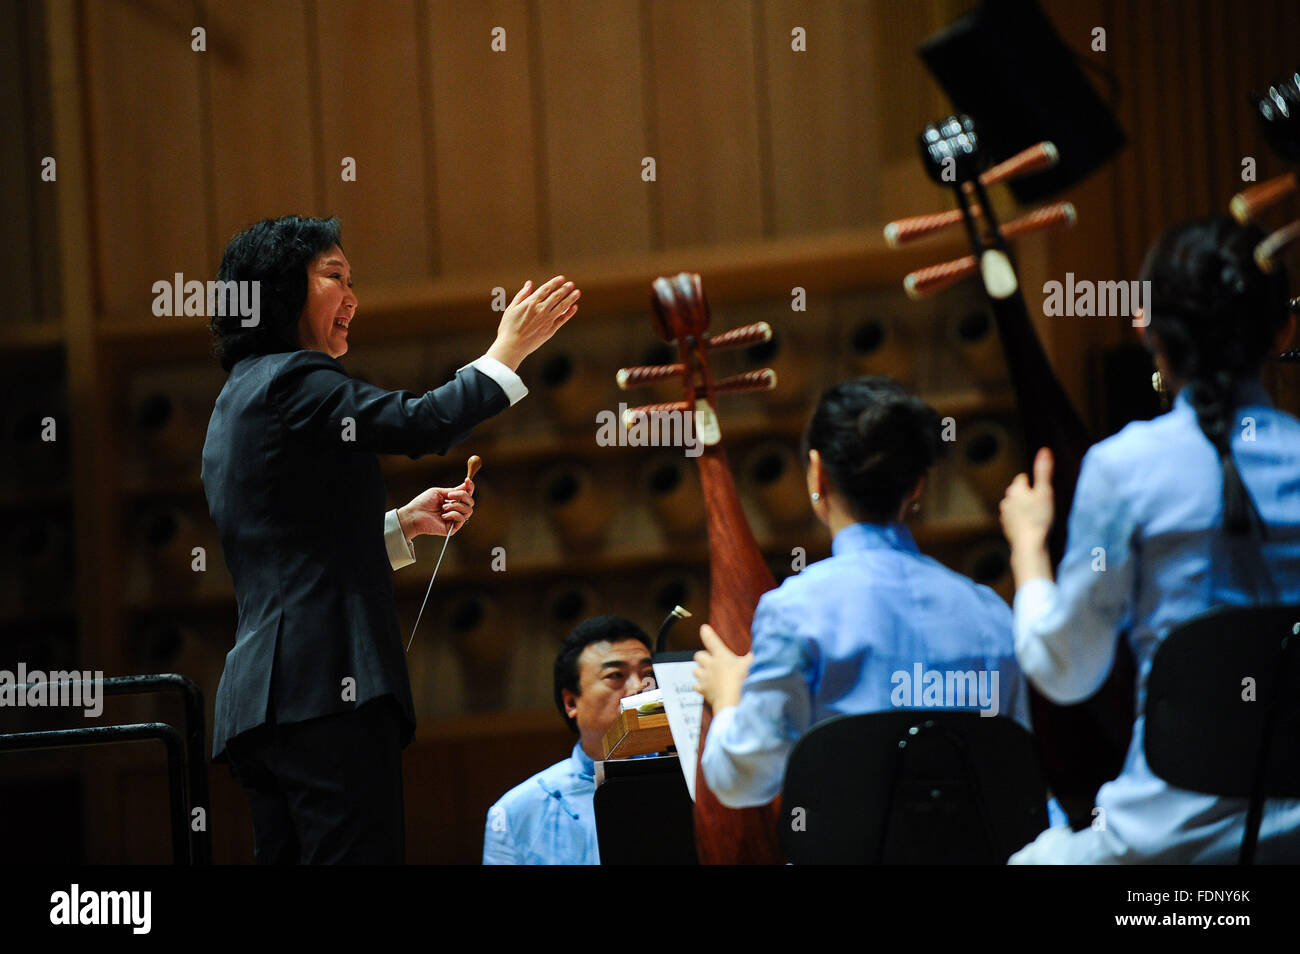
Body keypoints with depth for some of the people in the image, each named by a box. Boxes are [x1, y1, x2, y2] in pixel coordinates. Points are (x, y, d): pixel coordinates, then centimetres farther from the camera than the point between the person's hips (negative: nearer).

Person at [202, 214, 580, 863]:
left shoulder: (237, 400, 24)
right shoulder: (291, 379, -6)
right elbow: (424, 422, -15)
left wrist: (407, 522, 24)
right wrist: (510, 349, -3)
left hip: (258, 699, 10)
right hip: (325, 687, -10)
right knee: (361, 853, -14)